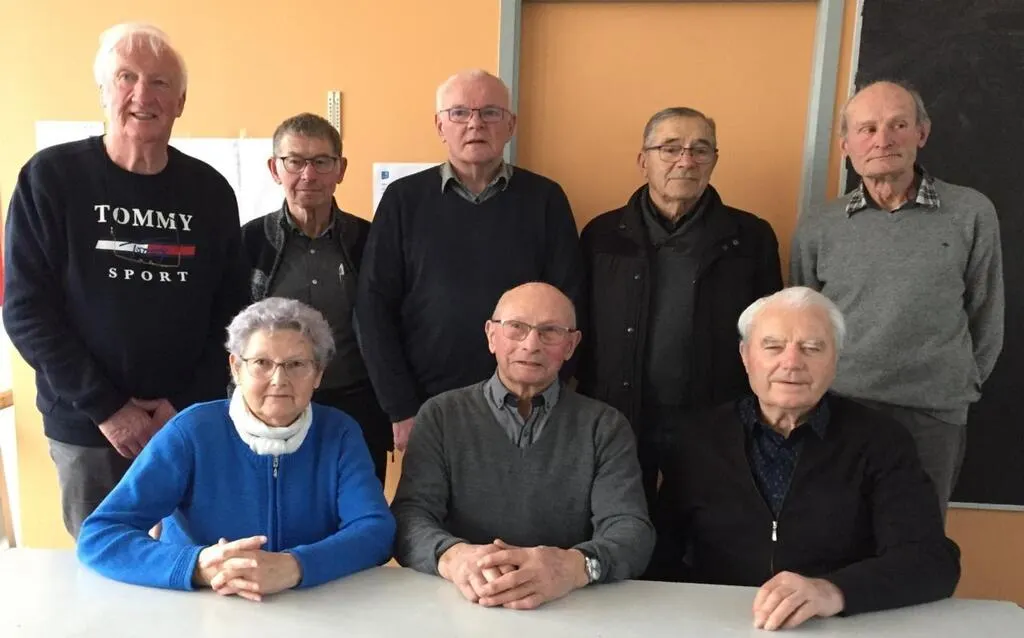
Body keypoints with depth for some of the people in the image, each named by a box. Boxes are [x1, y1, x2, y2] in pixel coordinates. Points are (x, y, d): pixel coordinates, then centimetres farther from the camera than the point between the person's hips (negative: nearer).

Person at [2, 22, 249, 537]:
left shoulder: (209, 190, 2)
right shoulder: (51, 177, -3)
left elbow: (230, 313, 3)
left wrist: (187, 406, -6)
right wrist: (104, 408, -12)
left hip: (193, 424, 2)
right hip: (87, 427, -1)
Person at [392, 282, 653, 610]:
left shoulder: (605, 426, 3)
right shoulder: (441, 415, 3)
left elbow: (630, 528, -7)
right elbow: (409, 516, -6)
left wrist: (576, 566, -29)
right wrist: (451, 556, -28)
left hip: (568, 608, 2)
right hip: (460, 604, -1)